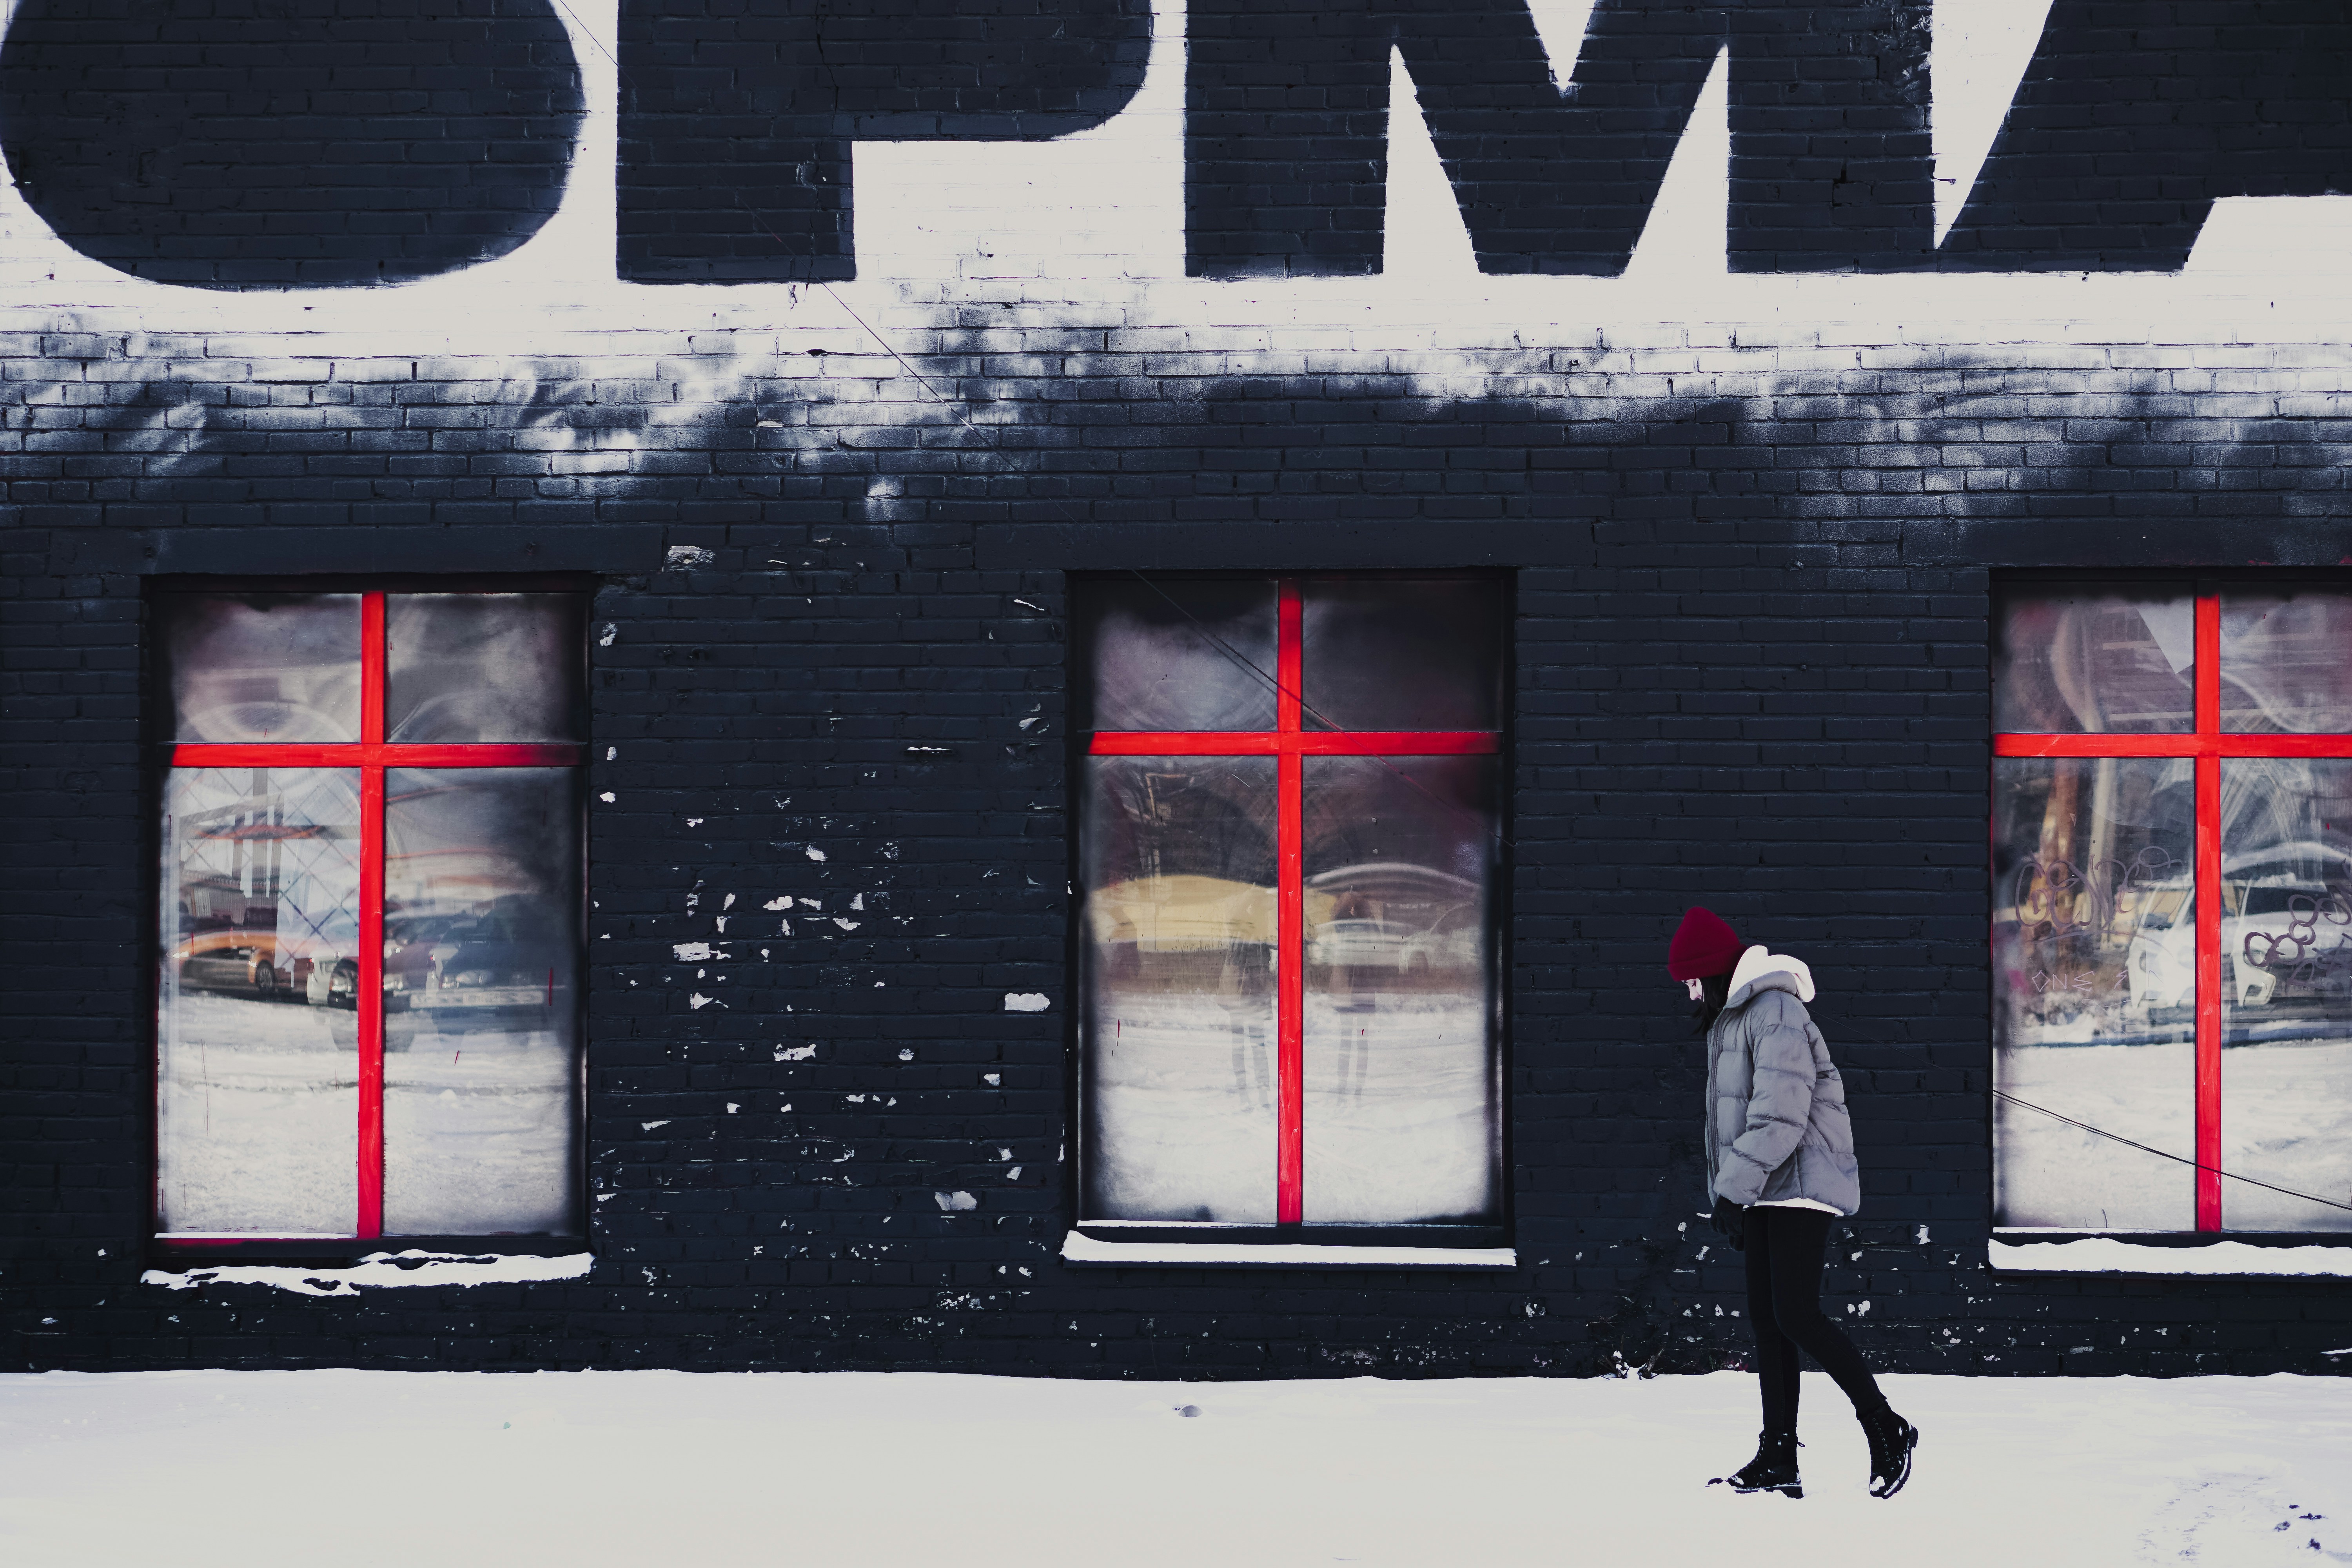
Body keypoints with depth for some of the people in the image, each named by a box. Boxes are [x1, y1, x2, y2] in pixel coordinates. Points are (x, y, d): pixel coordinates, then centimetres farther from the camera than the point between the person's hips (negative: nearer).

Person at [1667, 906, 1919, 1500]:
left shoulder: (1776, 1015, -15)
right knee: (1766, 1318, 5)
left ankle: (1886, 1430, -3)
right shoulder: (1730, 1021, 18)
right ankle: (1779, 1460, 6)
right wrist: (1728, 1196, 19)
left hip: (1801, 1185, -10)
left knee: (1797, 1317, -14)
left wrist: (1733, 1190, -26)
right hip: (1764, 1194, 10)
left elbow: (1779, 1116, -24)